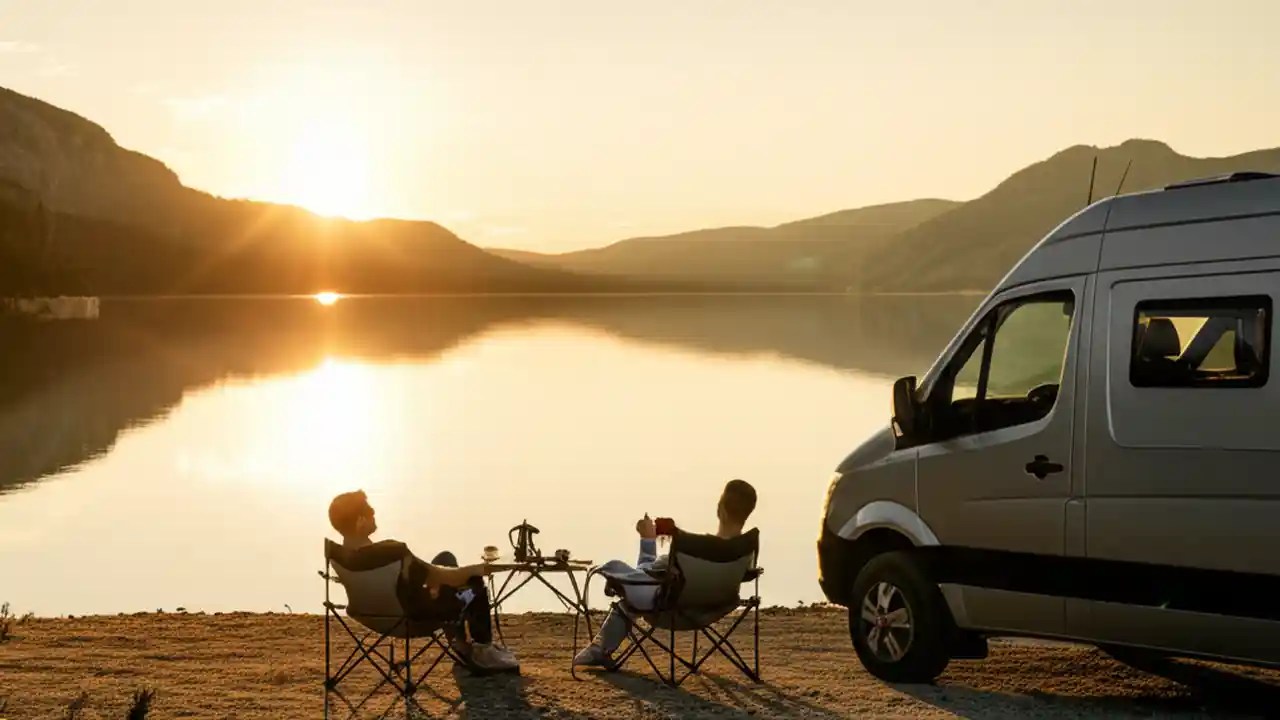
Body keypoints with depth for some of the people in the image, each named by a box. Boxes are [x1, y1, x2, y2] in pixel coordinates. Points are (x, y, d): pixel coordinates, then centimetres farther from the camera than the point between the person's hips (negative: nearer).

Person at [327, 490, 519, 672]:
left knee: (445, 558, 27)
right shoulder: (393, 553, -38)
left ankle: (458, 641, 38)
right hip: (414, 615, -8)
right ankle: (482, 649, 23)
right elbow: (443, 578, -26)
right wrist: (478, 569, -9)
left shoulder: (342, 555, -13)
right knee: (475, 582, 10)